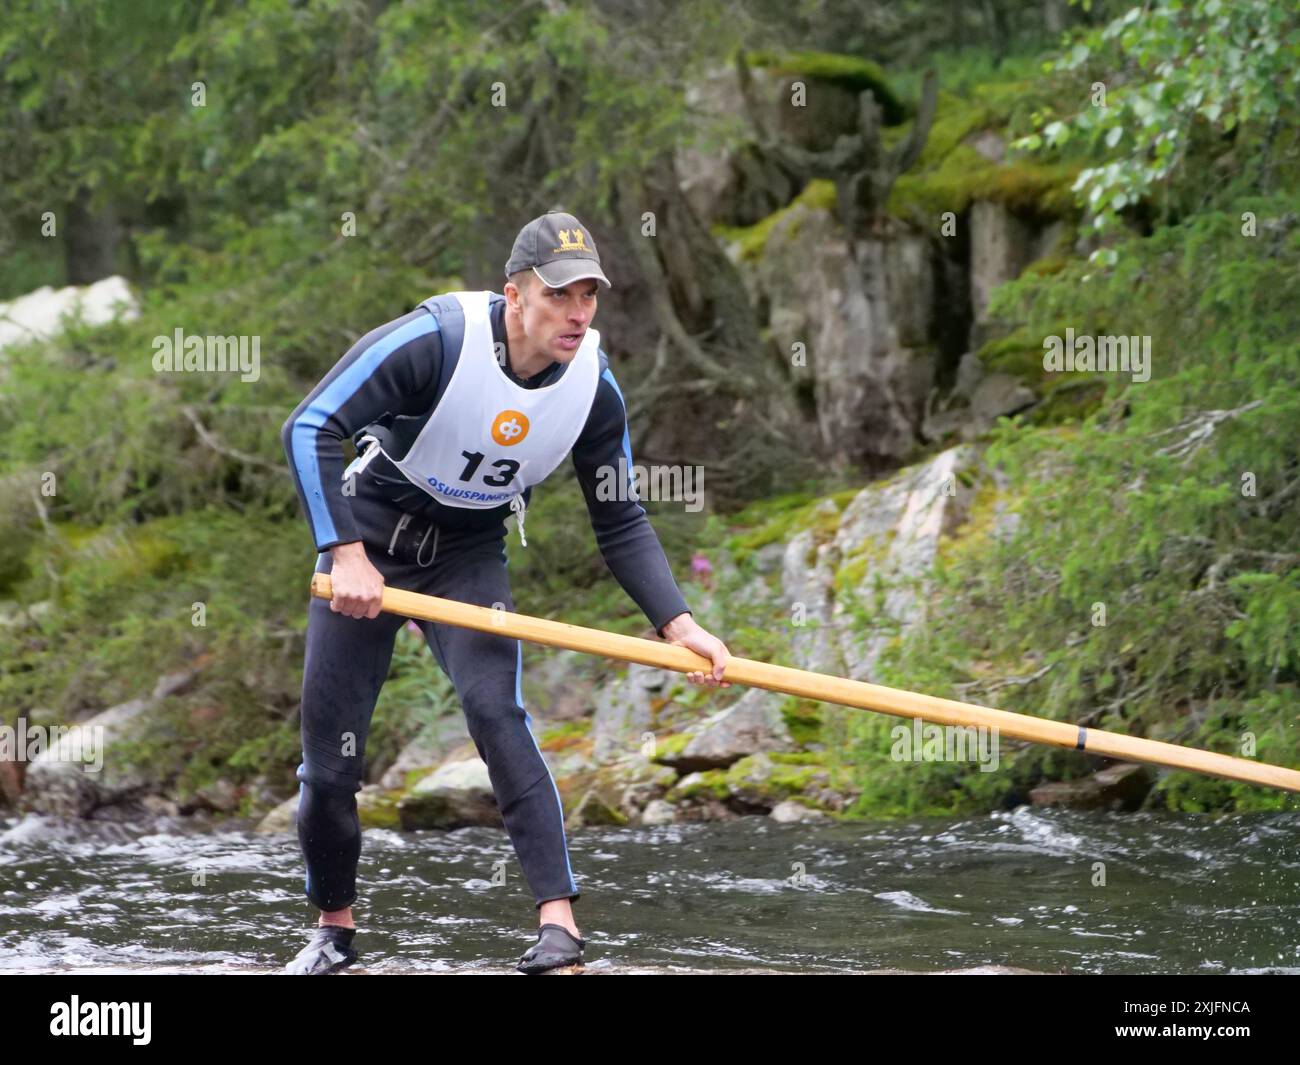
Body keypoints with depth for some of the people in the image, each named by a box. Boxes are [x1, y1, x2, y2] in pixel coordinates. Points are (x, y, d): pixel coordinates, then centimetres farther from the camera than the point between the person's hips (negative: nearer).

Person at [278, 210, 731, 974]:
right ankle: (335, 927, 22)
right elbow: (310, 429, -29)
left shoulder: (594, 385, -14)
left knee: (496, 710, -24)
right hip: (367, 538, -1)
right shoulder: (438, 339, -27)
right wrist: (344, 554, -37)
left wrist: (678, 623, -16)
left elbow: (621, 524, -3)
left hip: (469, 554, 2)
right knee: (330, 745, -1)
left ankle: (560, 920, -28)